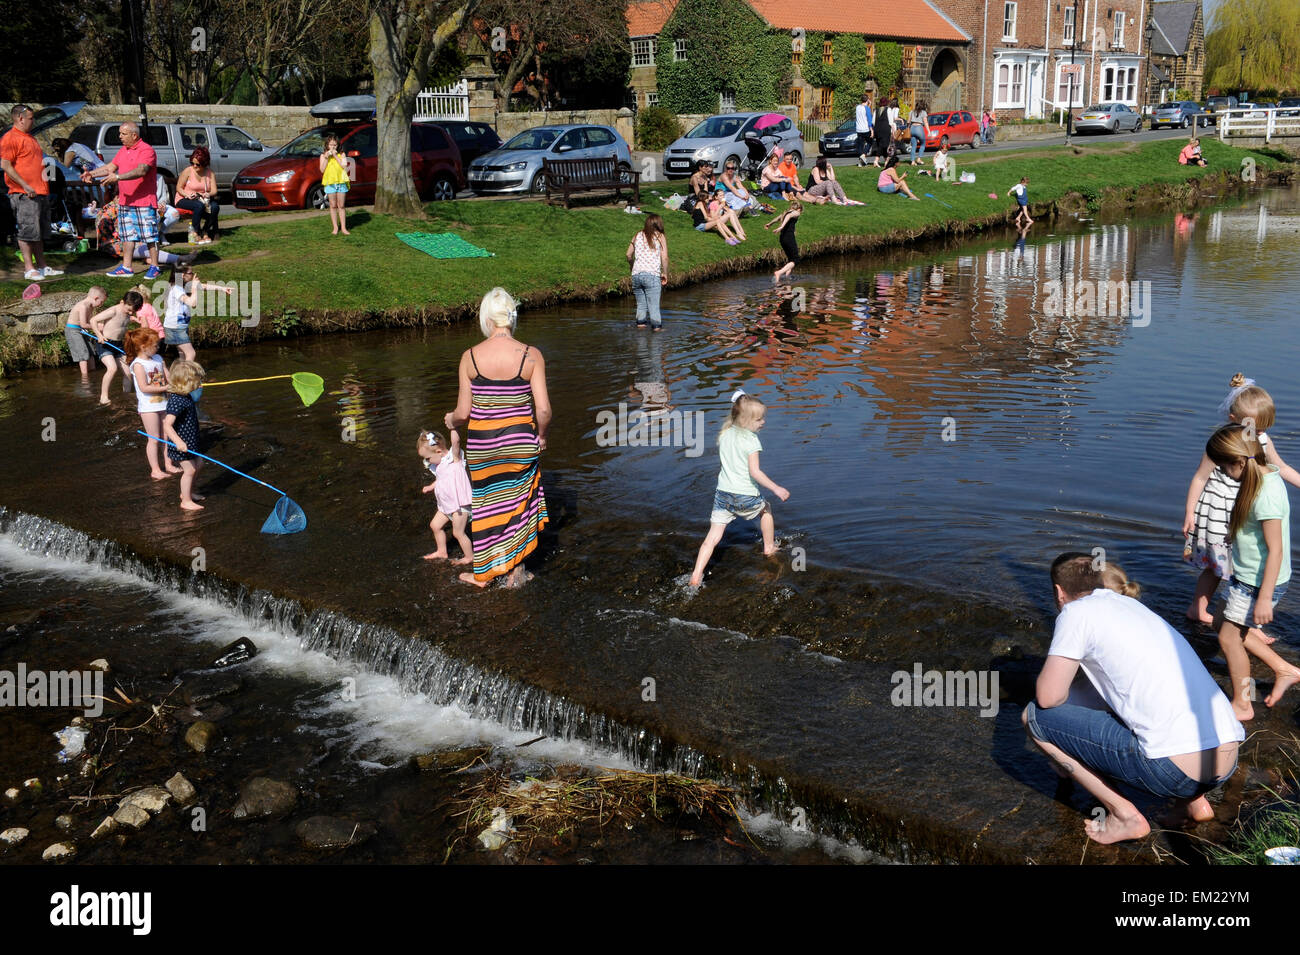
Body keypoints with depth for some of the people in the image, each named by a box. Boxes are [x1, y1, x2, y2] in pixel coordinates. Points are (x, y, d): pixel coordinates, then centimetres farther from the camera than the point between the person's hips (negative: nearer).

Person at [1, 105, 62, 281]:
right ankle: (29, 269, -4)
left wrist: (45, 166, 15)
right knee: (28, 231, -7)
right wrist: (25, 186, -19)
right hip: (24, 194, -9)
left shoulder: (30, 138, 21)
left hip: (40, 192, 9)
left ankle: (42, 266, 19)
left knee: (39, 233, 13)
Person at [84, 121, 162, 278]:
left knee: (150, 236, -3)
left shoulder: (146, 150, -13)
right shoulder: (123, 150, 16)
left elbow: (141, 171, -26)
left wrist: (118, 177, -32)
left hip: (144, 202, -9)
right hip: (125, 201, 9)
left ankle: (154, 267, 5)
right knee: (127, 235, 10)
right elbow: (111, 166, 19)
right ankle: (126, 267, 13)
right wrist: (93, 174, 7)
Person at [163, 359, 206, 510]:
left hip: (190, 440, 10)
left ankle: (188, 492, 39)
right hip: (182, 444, -10)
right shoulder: (176, 401, -27)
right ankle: (186, 501, 9)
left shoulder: (186, 397, 3)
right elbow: (167, 425, -34)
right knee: (189, 469, -3)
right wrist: (178, 441, -43)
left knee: (197, 463, 22)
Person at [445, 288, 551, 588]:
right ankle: (516, 571, 27)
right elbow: (543, 409, -13)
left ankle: (483, 573, 32)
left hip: (482, 443, 0)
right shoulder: (531, 355, -11)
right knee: (518, 503, 19)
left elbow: (463, 411, -6)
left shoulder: (470, 357, -10)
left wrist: (451, 420, 17)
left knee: (486, 506, 17)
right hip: (520, 440, 0)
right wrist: (541, 436, 7)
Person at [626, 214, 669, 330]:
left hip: (636, 274, 4)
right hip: (652, 275, -4)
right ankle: (657, 327, 1)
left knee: (641, 304, 13)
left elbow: (629, 255, 12)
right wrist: (665, 273, 4)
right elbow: (664, 257, -5)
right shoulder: (660, 237, 3)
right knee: (653, 305, -1)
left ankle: (640, 325, 13)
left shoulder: (637, 236, 13)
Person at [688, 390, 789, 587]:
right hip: (745, 495, -5)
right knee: (766, 509, 29)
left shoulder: (725, 435, 6)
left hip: (723, 492, 5)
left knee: (713, 537, 1)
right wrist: (776, 489, -16)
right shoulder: (751, 440, -15)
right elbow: (754, 472, -19)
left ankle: (696, 575, -8)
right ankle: (769, 547, 43)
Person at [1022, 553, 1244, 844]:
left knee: (1034, 715, 4)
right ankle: (1193, 800, 20)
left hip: (1176, 768, -8)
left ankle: (1125, 816, 4)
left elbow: (1048, 697, -5)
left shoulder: (1077, 612, 0)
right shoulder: (1133, 605, 23)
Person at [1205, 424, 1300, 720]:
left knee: (1229, 637, 3)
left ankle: (1242, 705, 20)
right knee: (1224, 624, 21)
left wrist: (1264, 598, -24)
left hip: (1259, 583, -10)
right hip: (1246, 577, 10)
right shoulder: (1265, 476, 1)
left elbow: (1275, 550, -27)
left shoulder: (1265, 495, -28)